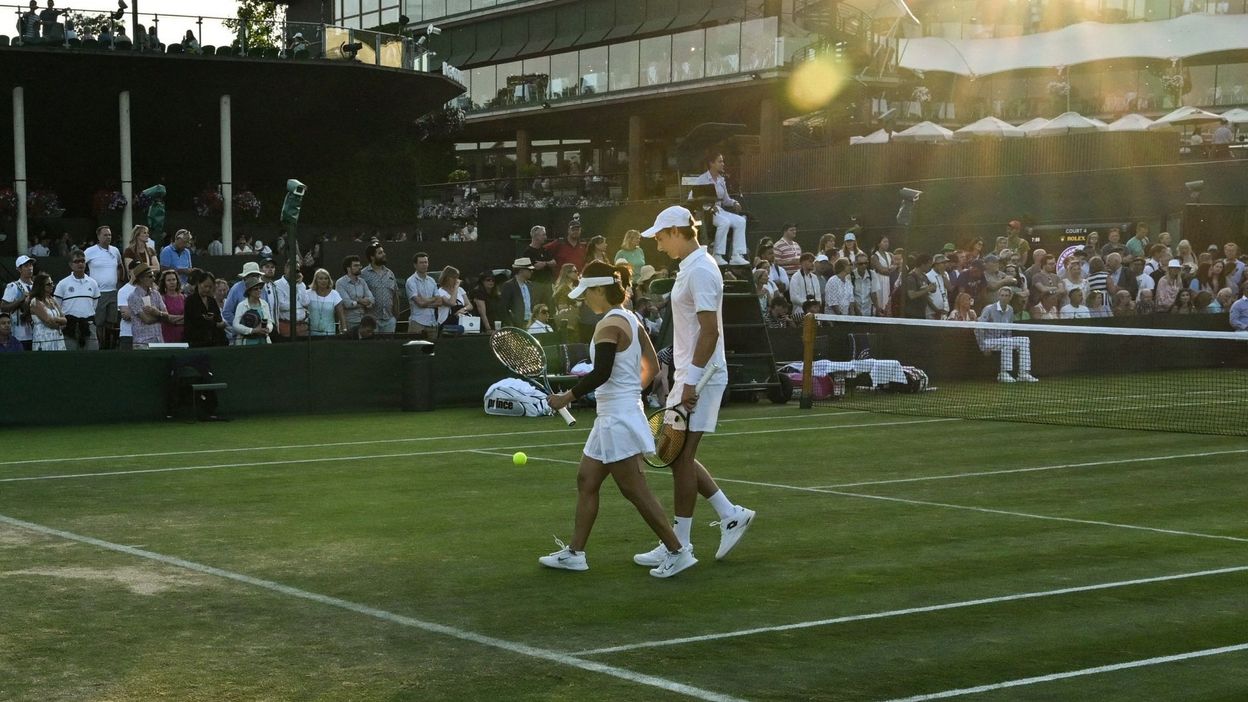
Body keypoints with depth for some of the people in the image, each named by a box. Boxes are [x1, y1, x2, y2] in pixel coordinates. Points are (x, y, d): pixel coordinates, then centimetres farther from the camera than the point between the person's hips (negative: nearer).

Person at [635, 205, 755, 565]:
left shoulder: (700, 270, -16)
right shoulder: (690, 268, 15)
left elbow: (710, 331, -22)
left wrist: (691, 381, -23)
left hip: (700, 378, -10)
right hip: (690, 376, 10)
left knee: (681, 457, -5)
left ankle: (679, 545, 2)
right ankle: (730, 515, 18)